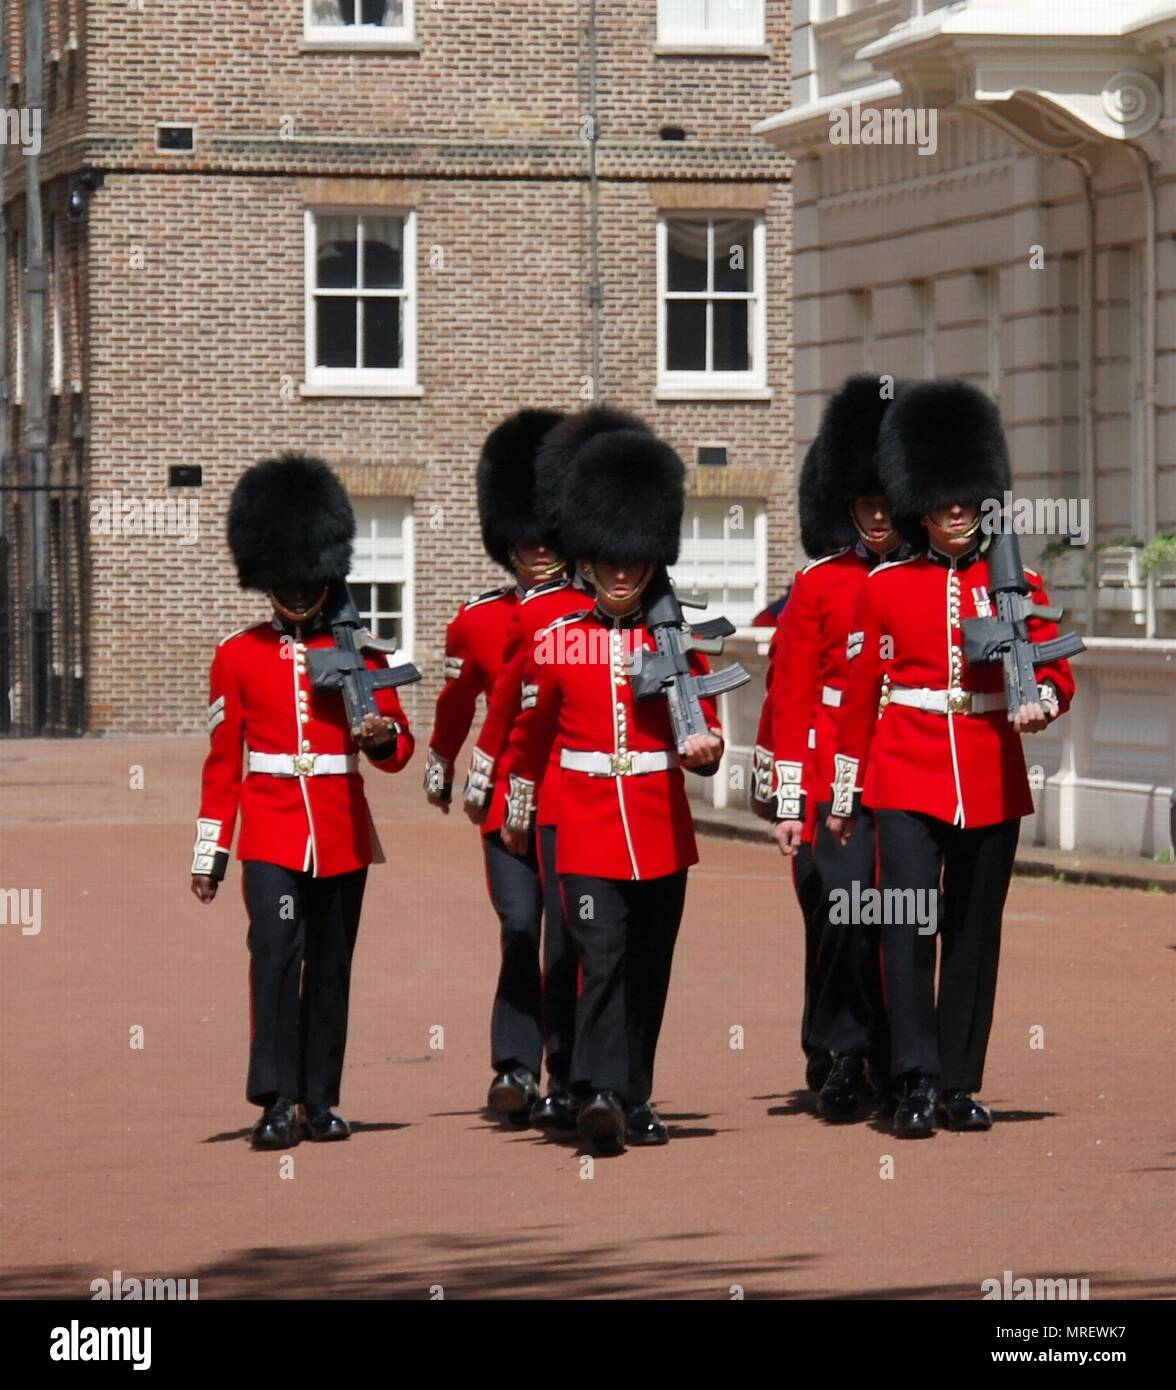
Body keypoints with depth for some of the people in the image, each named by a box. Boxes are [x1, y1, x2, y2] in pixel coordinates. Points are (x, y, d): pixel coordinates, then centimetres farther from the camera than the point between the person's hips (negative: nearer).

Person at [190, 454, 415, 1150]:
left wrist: (383, 737, -19)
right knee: (275, 951, -17)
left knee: (331, 968, 6)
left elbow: (399, 746, 6)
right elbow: (222, 760, 6)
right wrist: (209, 853, 3)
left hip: (343, 836, 2)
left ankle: (320, 1100, 16)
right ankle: (277, 1100, -19)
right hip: (271, 835, -2)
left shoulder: (359, 653, 6)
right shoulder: (239, 656, 4)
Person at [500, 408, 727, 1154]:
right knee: (602, 957, -17)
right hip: (587, 830, -2)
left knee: (649, 968, 10)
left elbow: (705, 729, 4)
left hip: (661, 832, 2)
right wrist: (517, 813, 20)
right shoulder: (556, 643, 0)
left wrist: (703, 748, -20)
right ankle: (599, 1092, -26)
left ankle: (635, 1099, 21)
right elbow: (530, 734, 12)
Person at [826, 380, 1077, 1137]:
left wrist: (1040, 701, -20)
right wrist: (843, 795, 8)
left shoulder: (1017, 584, 6)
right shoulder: (886, 587, 4)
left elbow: (1057, 673, 5)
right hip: (907, 779, -2)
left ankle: (961, 1087, 13)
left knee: (976, 934, 6)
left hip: (992, 782, 2)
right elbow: (861, 696, 7)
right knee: (910, 926, -13)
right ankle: (919, 1084, -13)